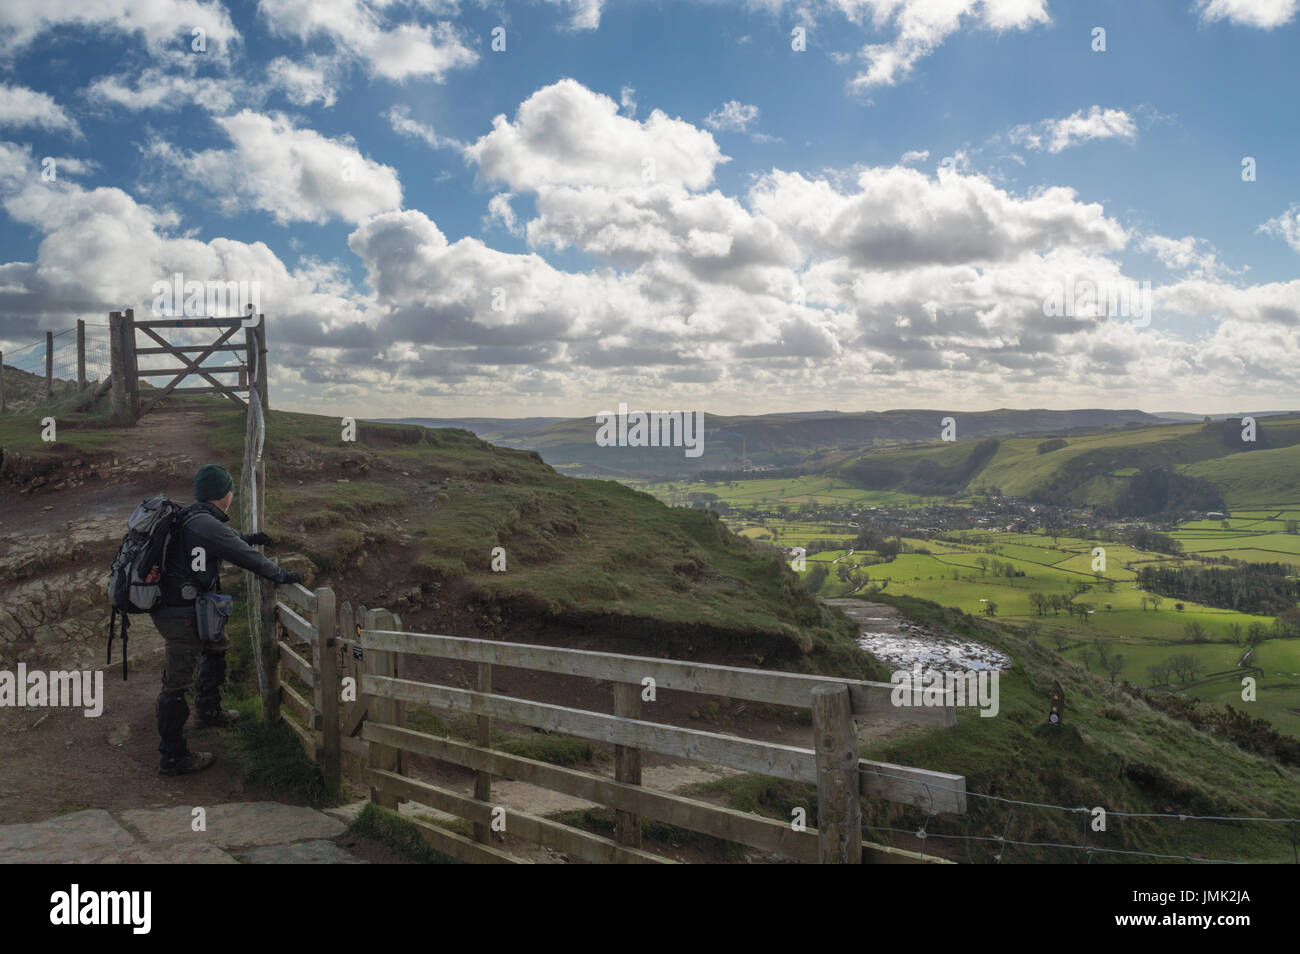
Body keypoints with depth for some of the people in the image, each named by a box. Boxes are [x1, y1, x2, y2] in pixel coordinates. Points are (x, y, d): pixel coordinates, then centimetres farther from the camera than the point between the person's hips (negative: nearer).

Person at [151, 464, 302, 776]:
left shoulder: (191, 517, 9)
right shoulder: (204, 524, -22)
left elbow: (223, 537, 31)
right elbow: (245, 556, -17)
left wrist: (249, 537, 46)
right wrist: (282, 575, -5)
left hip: (191, 609, 11)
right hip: (180, 614, -11)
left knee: (217, 648, 28)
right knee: (178, 682, -4)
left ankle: (208, 712, 45)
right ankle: (172, 758, 3)